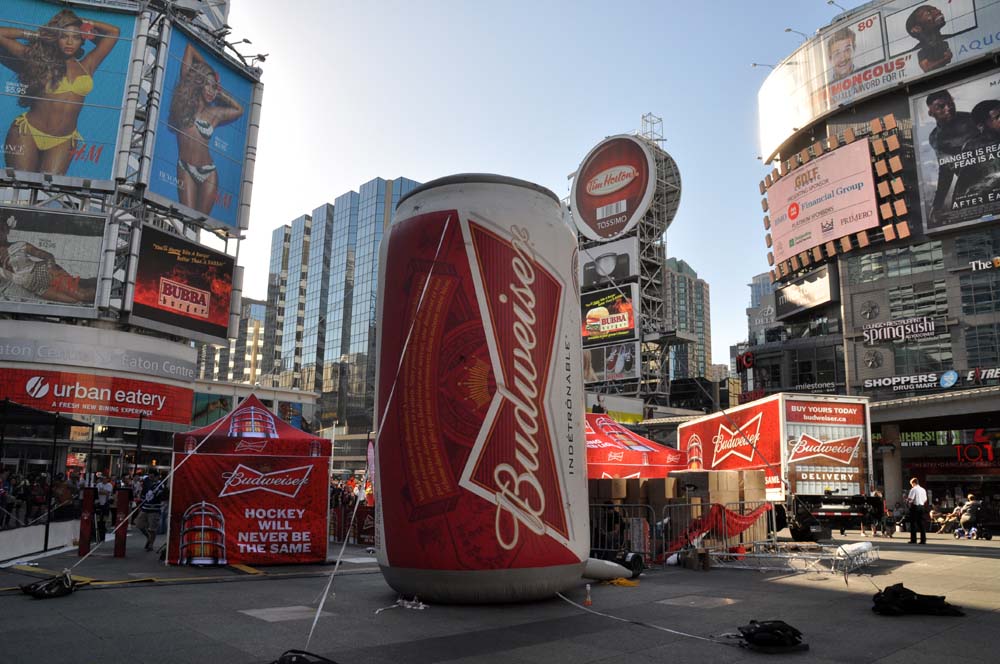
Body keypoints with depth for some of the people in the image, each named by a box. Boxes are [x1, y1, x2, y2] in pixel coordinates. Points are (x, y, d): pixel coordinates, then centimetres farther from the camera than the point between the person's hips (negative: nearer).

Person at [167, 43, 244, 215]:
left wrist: (221, 92, 23)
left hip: (208, 172, 2)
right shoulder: (186, 101, 6)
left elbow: (239, 109, 30)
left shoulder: (215, 113, 10)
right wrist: (207, 68, 24)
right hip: (186, 169, -2)